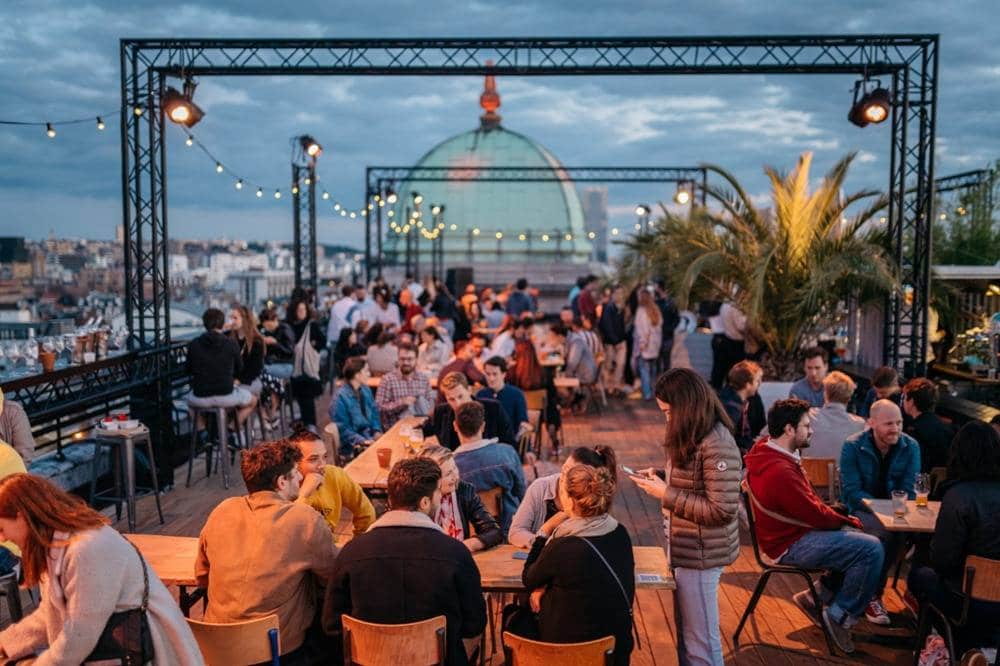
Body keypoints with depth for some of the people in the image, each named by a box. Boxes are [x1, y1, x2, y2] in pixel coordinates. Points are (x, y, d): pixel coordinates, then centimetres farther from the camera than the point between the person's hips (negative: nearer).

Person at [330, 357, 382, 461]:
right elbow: (342, 429, -14)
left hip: (370, 437, 7)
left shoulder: (365, 390, 8)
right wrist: (363, 442, -20)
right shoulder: (341, 397, -15)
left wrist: (377, 431, 1)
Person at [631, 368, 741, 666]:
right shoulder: (695, 436, 7)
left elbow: (721, 510, -26)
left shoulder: (717, 446, -24)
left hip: (701, 555, -10)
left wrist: (666, 494, -21)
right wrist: (661, 477, 3)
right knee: (686, 636, 22)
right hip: (687, 550, 10)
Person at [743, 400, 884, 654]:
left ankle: (819, 596, 19)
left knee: (864, 543, 15)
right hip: (790, 546, -11)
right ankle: (840, 616, -2)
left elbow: (810, 501, 15)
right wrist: (845, 520, -2)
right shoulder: (779, 471, -28)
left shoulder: (768, 451, 5)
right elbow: (815, 515, -21)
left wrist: (839, 517, 3)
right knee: (871, 550, -18)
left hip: (793, 532, 11)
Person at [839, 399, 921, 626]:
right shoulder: (853, 447, -11)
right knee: (885, 531, -34)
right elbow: (851, 491, -13)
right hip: (861, 509, -3)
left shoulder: (910, 447, -1)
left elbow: (908, 490, 0)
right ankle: (872, 596, -17)